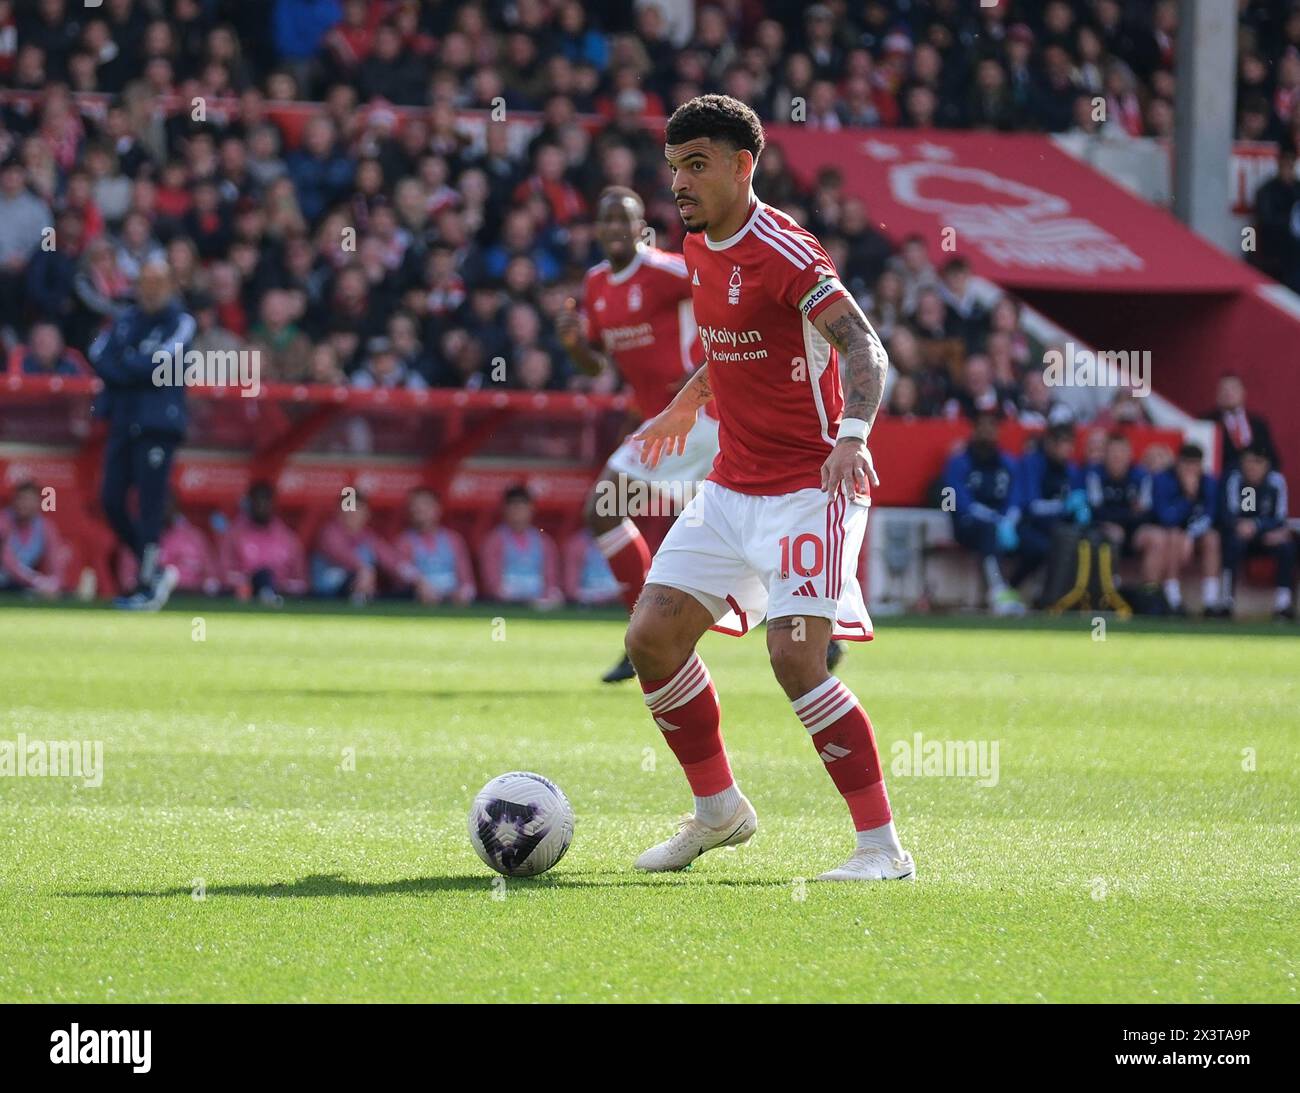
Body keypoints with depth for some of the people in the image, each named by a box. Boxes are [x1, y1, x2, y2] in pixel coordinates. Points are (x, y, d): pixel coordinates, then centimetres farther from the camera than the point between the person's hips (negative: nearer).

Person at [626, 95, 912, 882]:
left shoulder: (784, 252, -17)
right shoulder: (701, 250, 9)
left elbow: (865, 348, -23)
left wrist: (852, 435, -39)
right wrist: (689, 402, 35)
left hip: (809, 487, -9)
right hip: (734, 486, 9)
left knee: (795, 655, -20)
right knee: (653, 635, 4)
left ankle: (883, 847, -13)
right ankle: (719, 809, 22)